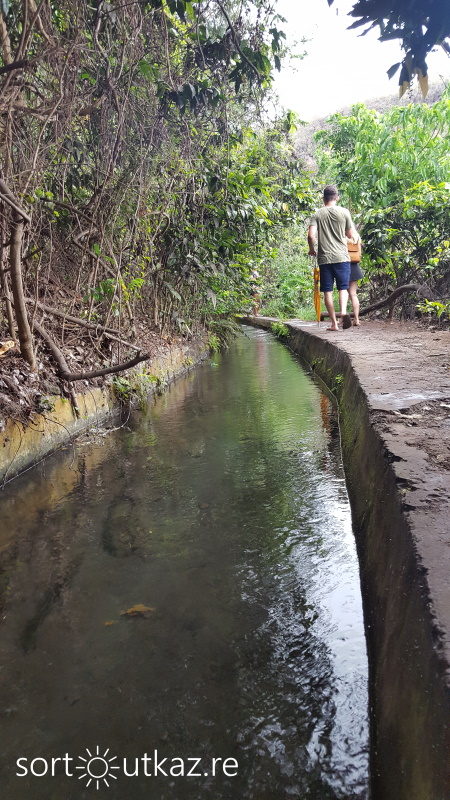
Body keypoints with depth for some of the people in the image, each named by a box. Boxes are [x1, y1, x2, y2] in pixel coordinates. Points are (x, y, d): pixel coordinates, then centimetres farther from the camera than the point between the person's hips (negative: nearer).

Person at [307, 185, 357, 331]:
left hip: (324, 258, 0)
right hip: (341, 257, 0)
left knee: (327, 291, 4)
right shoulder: (344, 212, 2)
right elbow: (351, 235, 8)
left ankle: (334, 323, 3)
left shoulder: (317, 215, 2)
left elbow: (311, 235, -9)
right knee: (343, 287, 6)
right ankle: (343, 311, -22)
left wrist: (312, 249, 9)